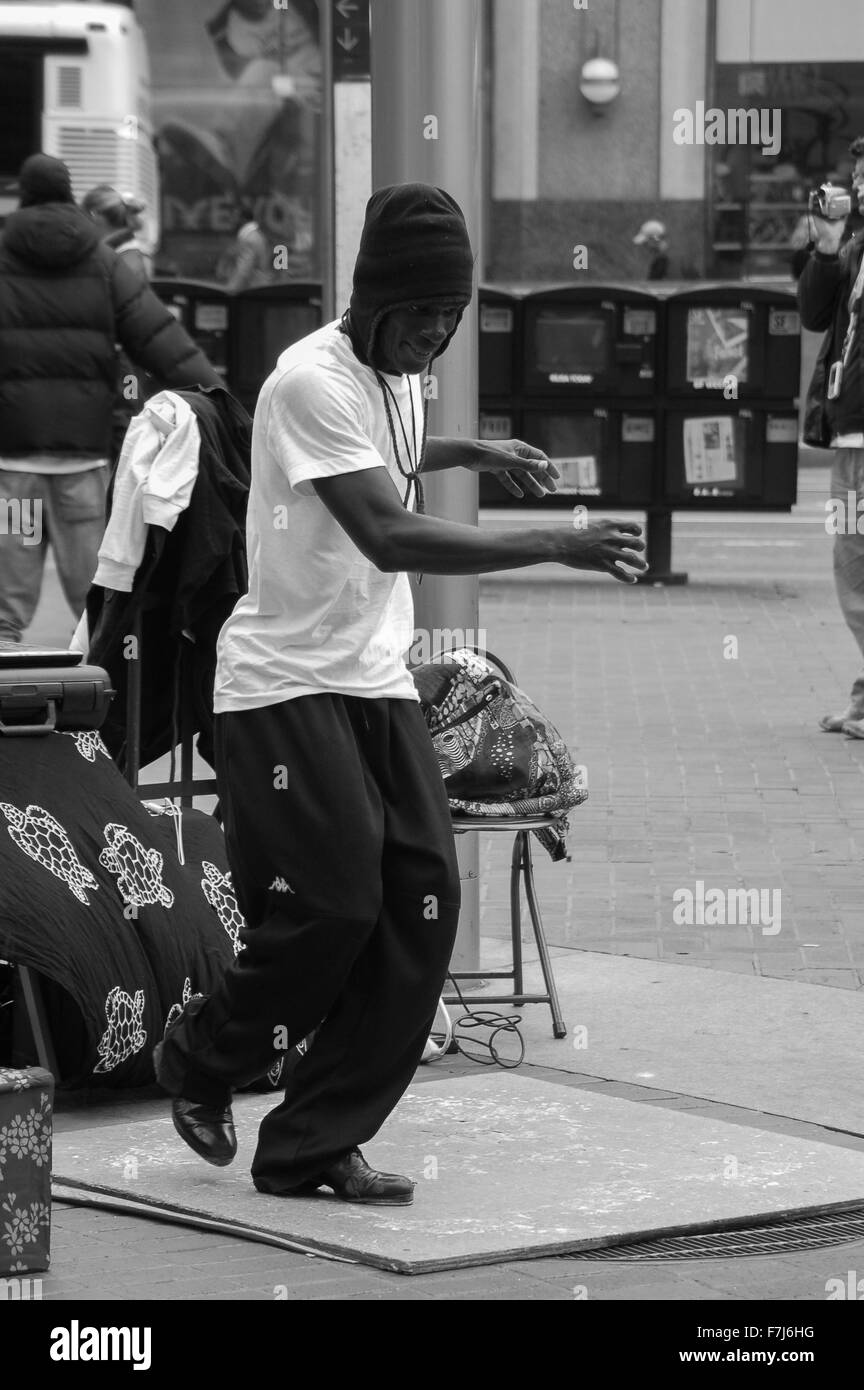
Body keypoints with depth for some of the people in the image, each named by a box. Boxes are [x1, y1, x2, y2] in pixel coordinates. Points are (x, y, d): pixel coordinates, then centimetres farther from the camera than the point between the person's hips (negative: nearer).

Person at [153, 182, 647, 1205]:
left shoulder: (397, 373, 11)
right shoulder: (314, 381, -18)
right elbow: (388, 535, -29)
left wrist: (469, 454, 21)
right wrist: (557, 545, -34)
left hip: (377, 681, 8)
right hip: (285, 686, -8)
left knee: (422, 902, -2)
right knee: (333, 905, -13)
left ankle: (314, 1148, 6)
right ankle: (201, 1062, 16)